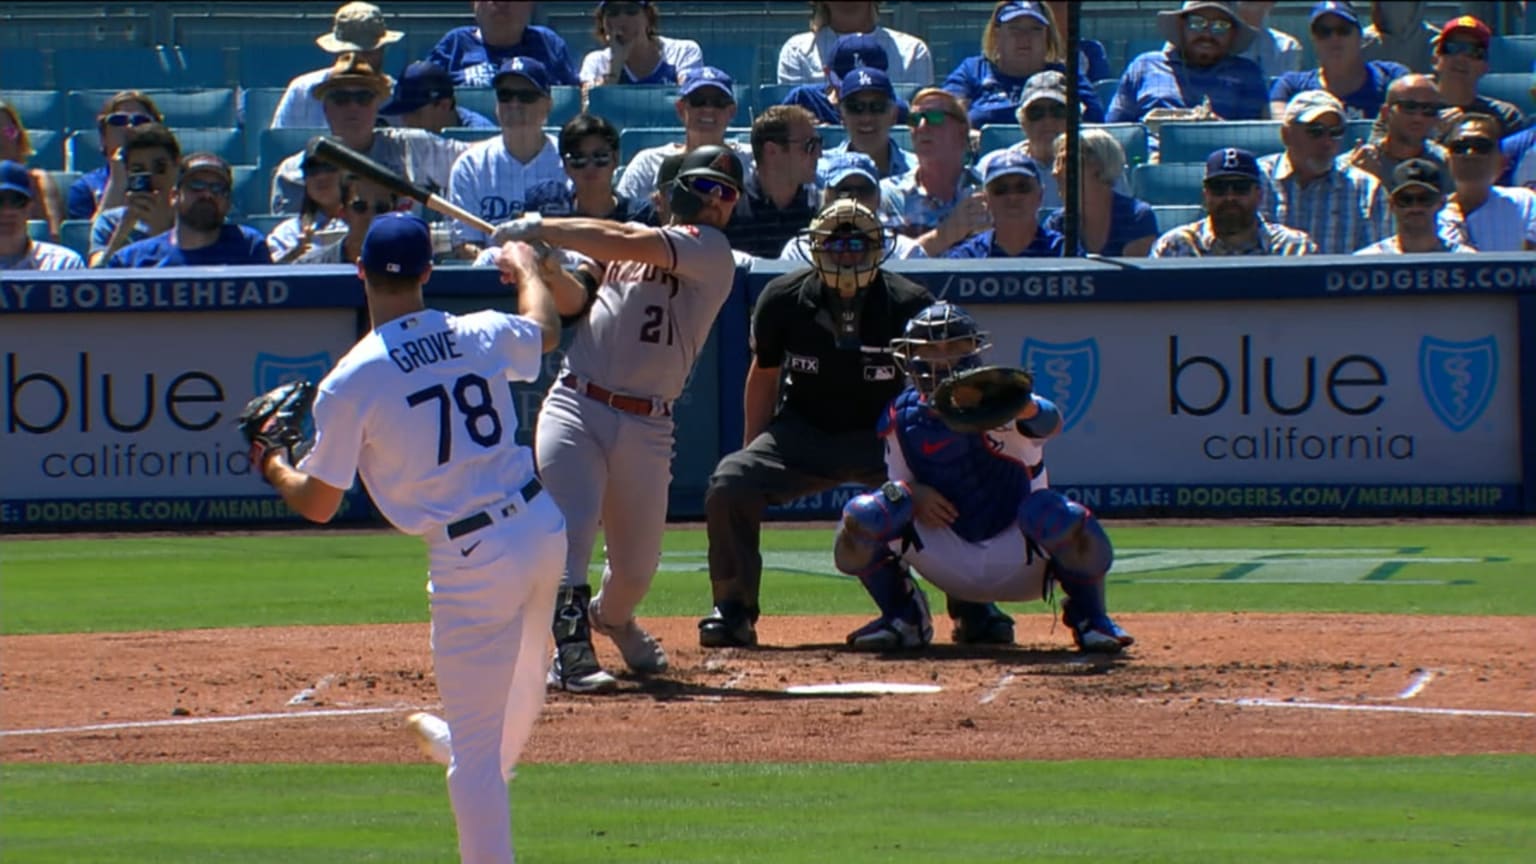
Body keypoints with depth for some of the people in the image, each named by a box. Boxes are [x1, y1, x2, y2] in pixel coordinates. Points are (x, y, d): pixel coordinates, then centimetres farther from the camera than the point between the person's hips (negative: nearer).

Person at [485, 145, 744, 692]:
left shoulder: (710, 252, -1)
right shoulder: (623, 243, 14)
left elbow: (629, 244, -15)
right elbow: (574, 300, 6)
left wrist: (541, 229, -12)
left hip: (647, 426, -1)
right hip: (575, 405, 1)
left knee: (637, 562, 9)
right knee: (571, 525, -21)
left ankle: (611, 617, 42)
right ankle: (572, 651, -23)